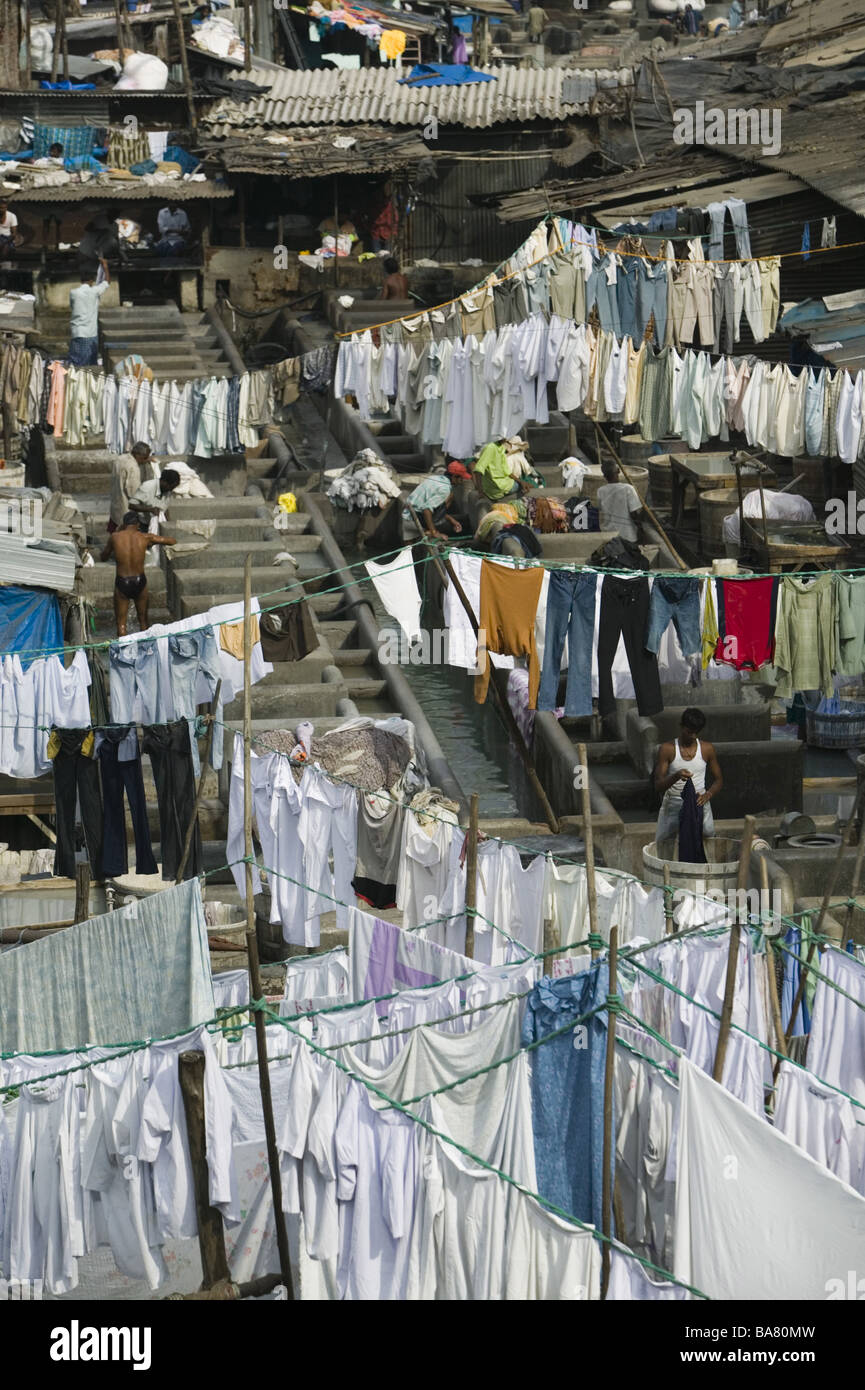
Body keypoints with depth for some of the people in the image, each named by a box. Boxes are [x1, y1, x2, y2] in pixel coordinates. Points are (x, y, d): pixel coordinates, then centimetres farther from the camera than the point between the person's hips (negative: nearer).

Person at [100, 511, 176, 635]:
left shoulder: (115, 537, -6)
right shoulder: (144, 537, -4)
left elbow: (103, 557, 9)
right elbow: (172, 541, 8)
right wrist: (152, 543, 24)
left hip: (122, 583, -2)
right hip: (139, 582, 2)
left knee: (121, 622, 7)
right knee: (143, 619, 19)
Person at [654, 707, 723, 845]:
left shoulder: (707, 748, 1)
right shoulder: (667, 749, -7)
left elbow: (718, 780, 6)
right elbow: (658, 786, -10)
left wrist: (708, 795, -16)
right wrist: (676, 776, -31)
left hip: (699, 804, 1)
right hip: (673, 806, -1)